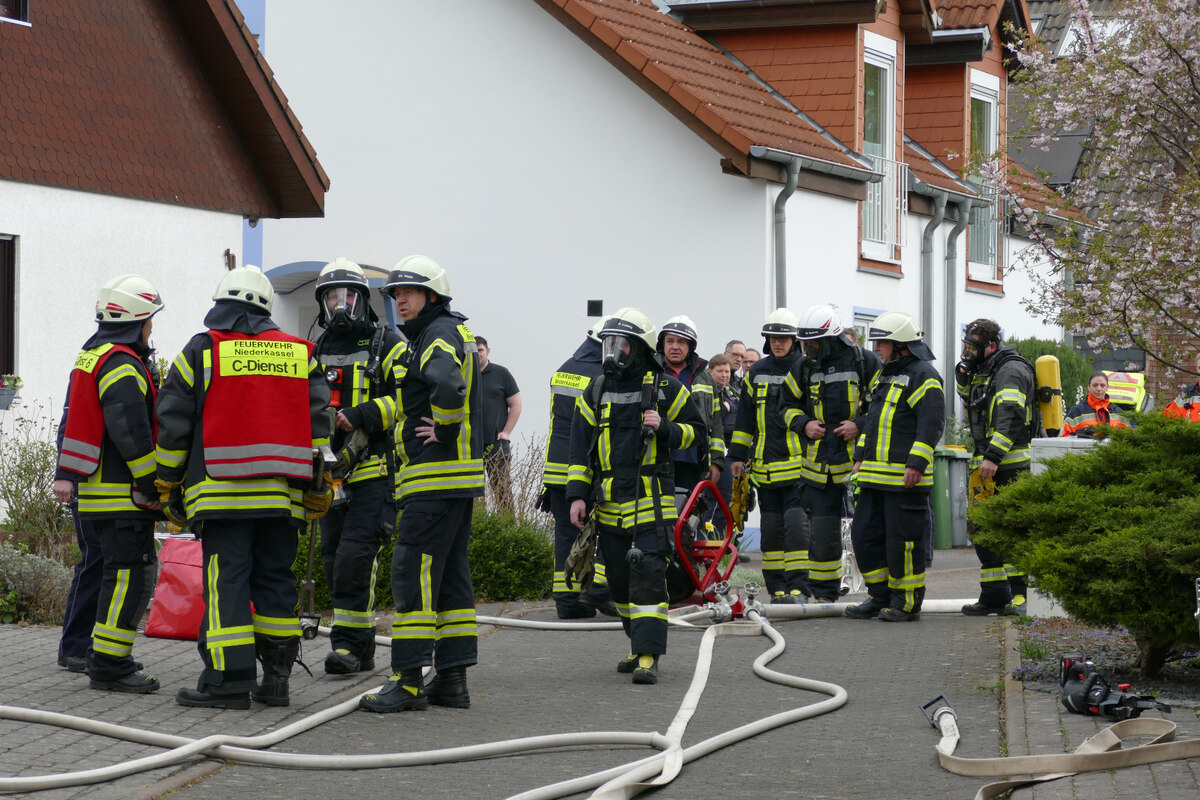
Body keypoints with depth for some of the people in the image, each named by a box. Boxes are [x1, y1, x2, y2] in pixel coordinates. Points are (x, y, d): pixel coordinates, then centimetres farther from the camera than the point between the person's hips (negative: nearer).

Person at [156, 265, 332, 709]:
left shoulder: (201, 351, 2)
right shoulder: (299, 353, 12)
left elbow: (173, 424, 3)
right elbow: (320, 424, 10)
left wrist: (168, 486, 12)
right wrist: (318, 490, 14)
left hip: (221, 491, -3)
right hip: (282, 494, 4)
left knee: (225, 581, -4)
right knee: (275, 578, 9)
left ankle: (229, 678, -8)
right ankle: (275, 677, 9)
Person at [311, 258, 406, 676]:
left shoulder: (387, 344, -1)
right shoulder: (317, 352, 18)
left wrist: (362, 415, -19)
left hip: (374, 469, -7)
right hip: (332, 470, 7)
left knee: (355, 552, -16)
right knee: (334, 558, 6)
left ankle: (348, 641, -11)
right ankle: (360, 648, 13)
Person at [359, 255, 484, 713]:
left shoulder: (440, 334, -12)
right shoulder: (454, 333, 21)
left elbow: (448, 386, -33)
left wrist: (443, 434, -20)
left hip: (435, 477, -11)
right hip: (457, 477, 11)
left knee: (413, 572, -11)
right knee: (450, 575, 11)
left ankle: (408, 681, -12)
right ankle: (452, 679, 13)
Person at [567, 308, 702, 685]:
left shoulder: (665, 389, 0)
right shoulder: (595, 393, 10)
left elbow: (696, 430, 8)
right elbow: (580, 448, 11)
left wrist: (664, 428, -11)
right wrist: (577, 494, 2)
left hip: (651, 502, -5)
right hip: (609, 504, 5)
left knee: (648, 578, -13)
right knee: (620, 580, 11)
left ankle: (648, 657, -14)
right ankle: (639, 645, 27)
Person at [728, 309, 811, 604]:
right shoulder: (757, 373, 13)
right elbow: (745, 417, 18)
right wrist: (737, 454, 14)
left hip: (798, 462, -5)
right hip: (765, 465, 5)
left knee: (796, 524, -12)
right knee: (771, 527, 7)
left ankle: (799, 587, -11)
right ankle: (777, 587, 13)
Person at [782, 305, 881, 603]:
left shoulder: (866, 363, -4)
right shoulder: (803, 368, 9)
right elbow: (789, 405, 20)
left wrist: (861, 424, -13)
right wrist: (804, 424, 0)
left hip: (859, 459, -4)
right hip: (819, 463, 4)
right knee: (822, 531, 6)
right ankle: (823, 593, 16)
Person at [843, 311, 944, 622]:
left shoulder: (924, 376, -9)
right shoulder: (883, 376, 20)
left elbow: (931, 424, -15)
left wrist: (916, 463, -21)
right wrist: (861, 456, 22)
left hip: (905, 477, -9)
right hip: (875, 474, 9)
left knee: (902, 538, -5)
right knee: (864, 534, 9)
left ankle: (907, 602, 4)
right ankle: (880, 596, 18)